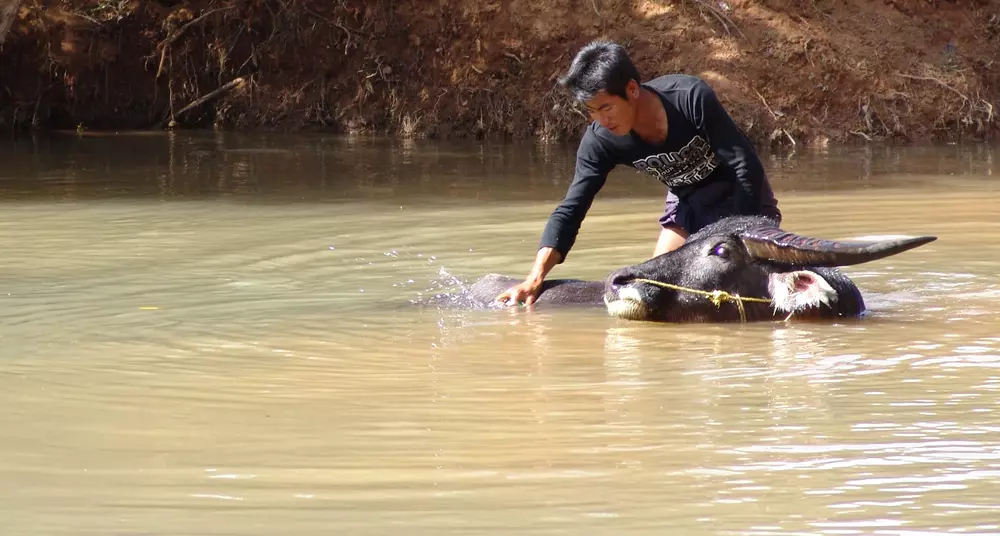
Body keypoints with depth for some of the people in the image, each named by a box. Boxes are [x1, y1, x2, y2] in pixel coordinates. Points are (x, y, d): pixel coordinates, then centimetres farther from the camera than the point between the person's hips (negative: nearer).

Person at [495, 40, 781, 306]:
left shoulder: (691, 97, -35)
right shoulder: (599, 141, -23)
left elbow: (746, 166, -28)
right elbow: (570, 210, -22)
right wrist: (535, 279, -35)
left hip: (742, 196, -4)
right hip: (686, 200, 4)